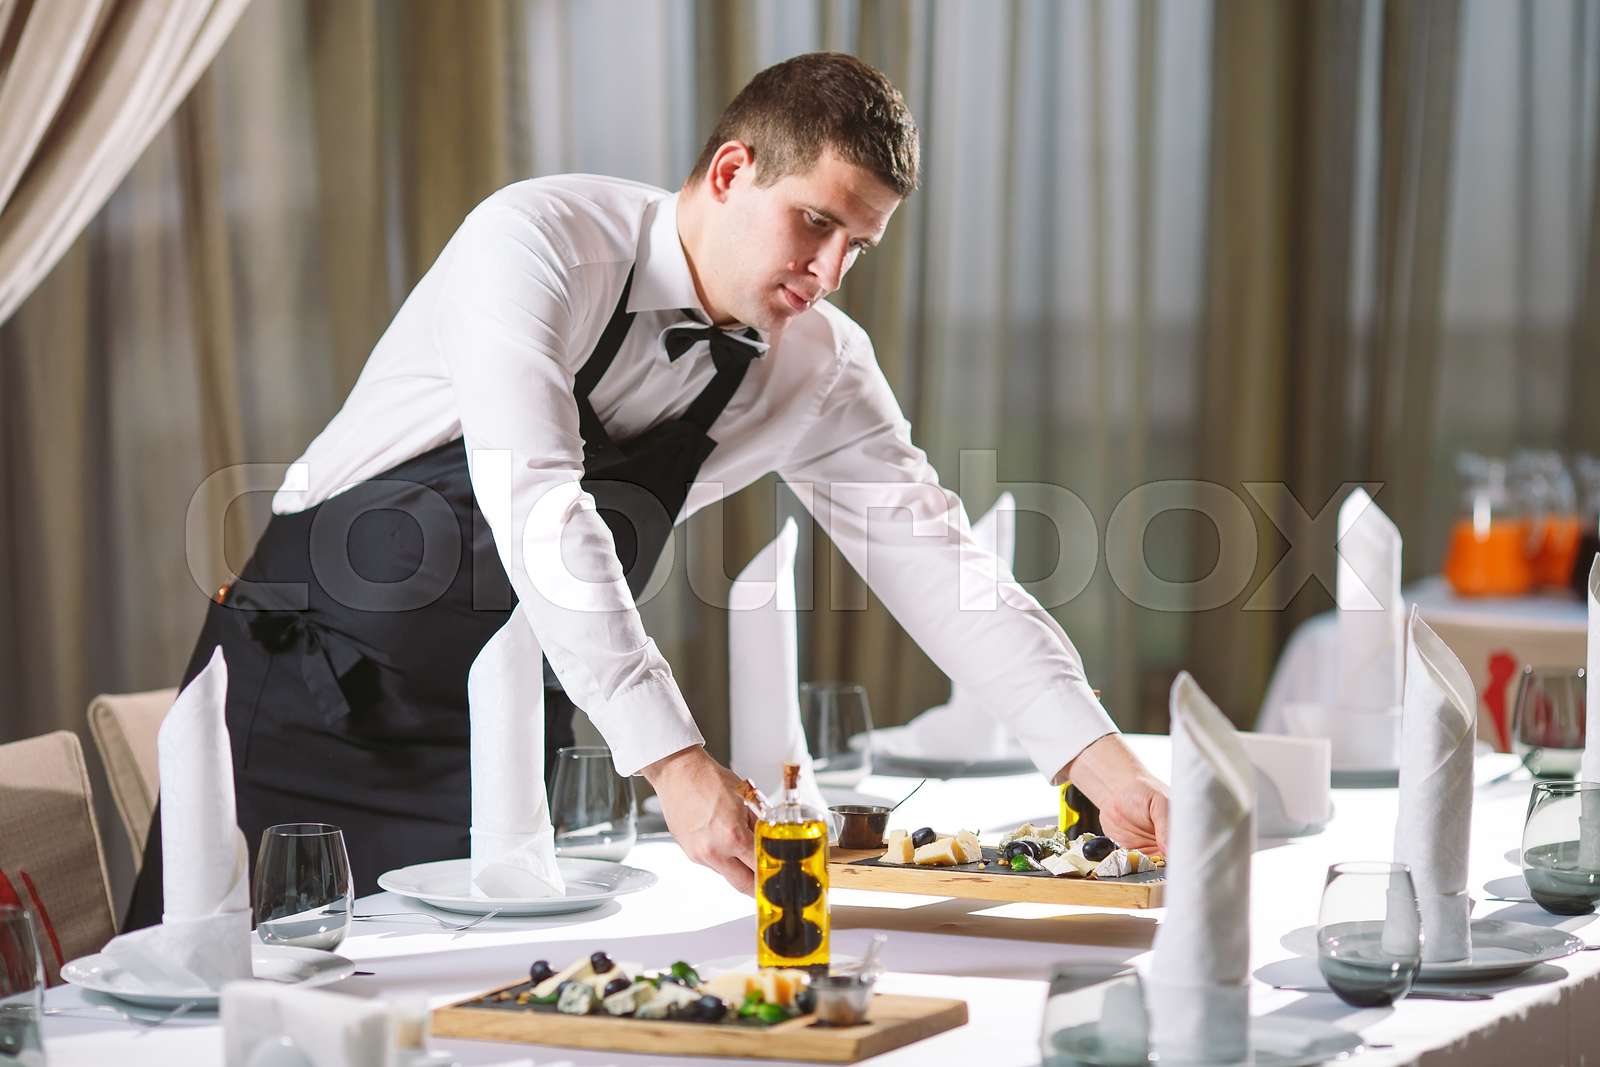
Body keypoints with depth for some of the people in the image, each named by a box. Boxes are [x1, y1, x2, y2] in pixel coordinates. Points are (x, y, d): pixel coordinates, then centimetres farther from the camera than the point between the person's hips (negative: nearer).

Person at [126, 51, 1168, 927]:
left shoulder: (818, 368, -5)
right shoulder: (539, 241, -23)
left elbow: (936, 560, -4)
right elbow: (535, 506, -33)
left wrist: (1103, 761, -16)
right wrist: (677, 763, -40)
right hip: (312, 668, -4)